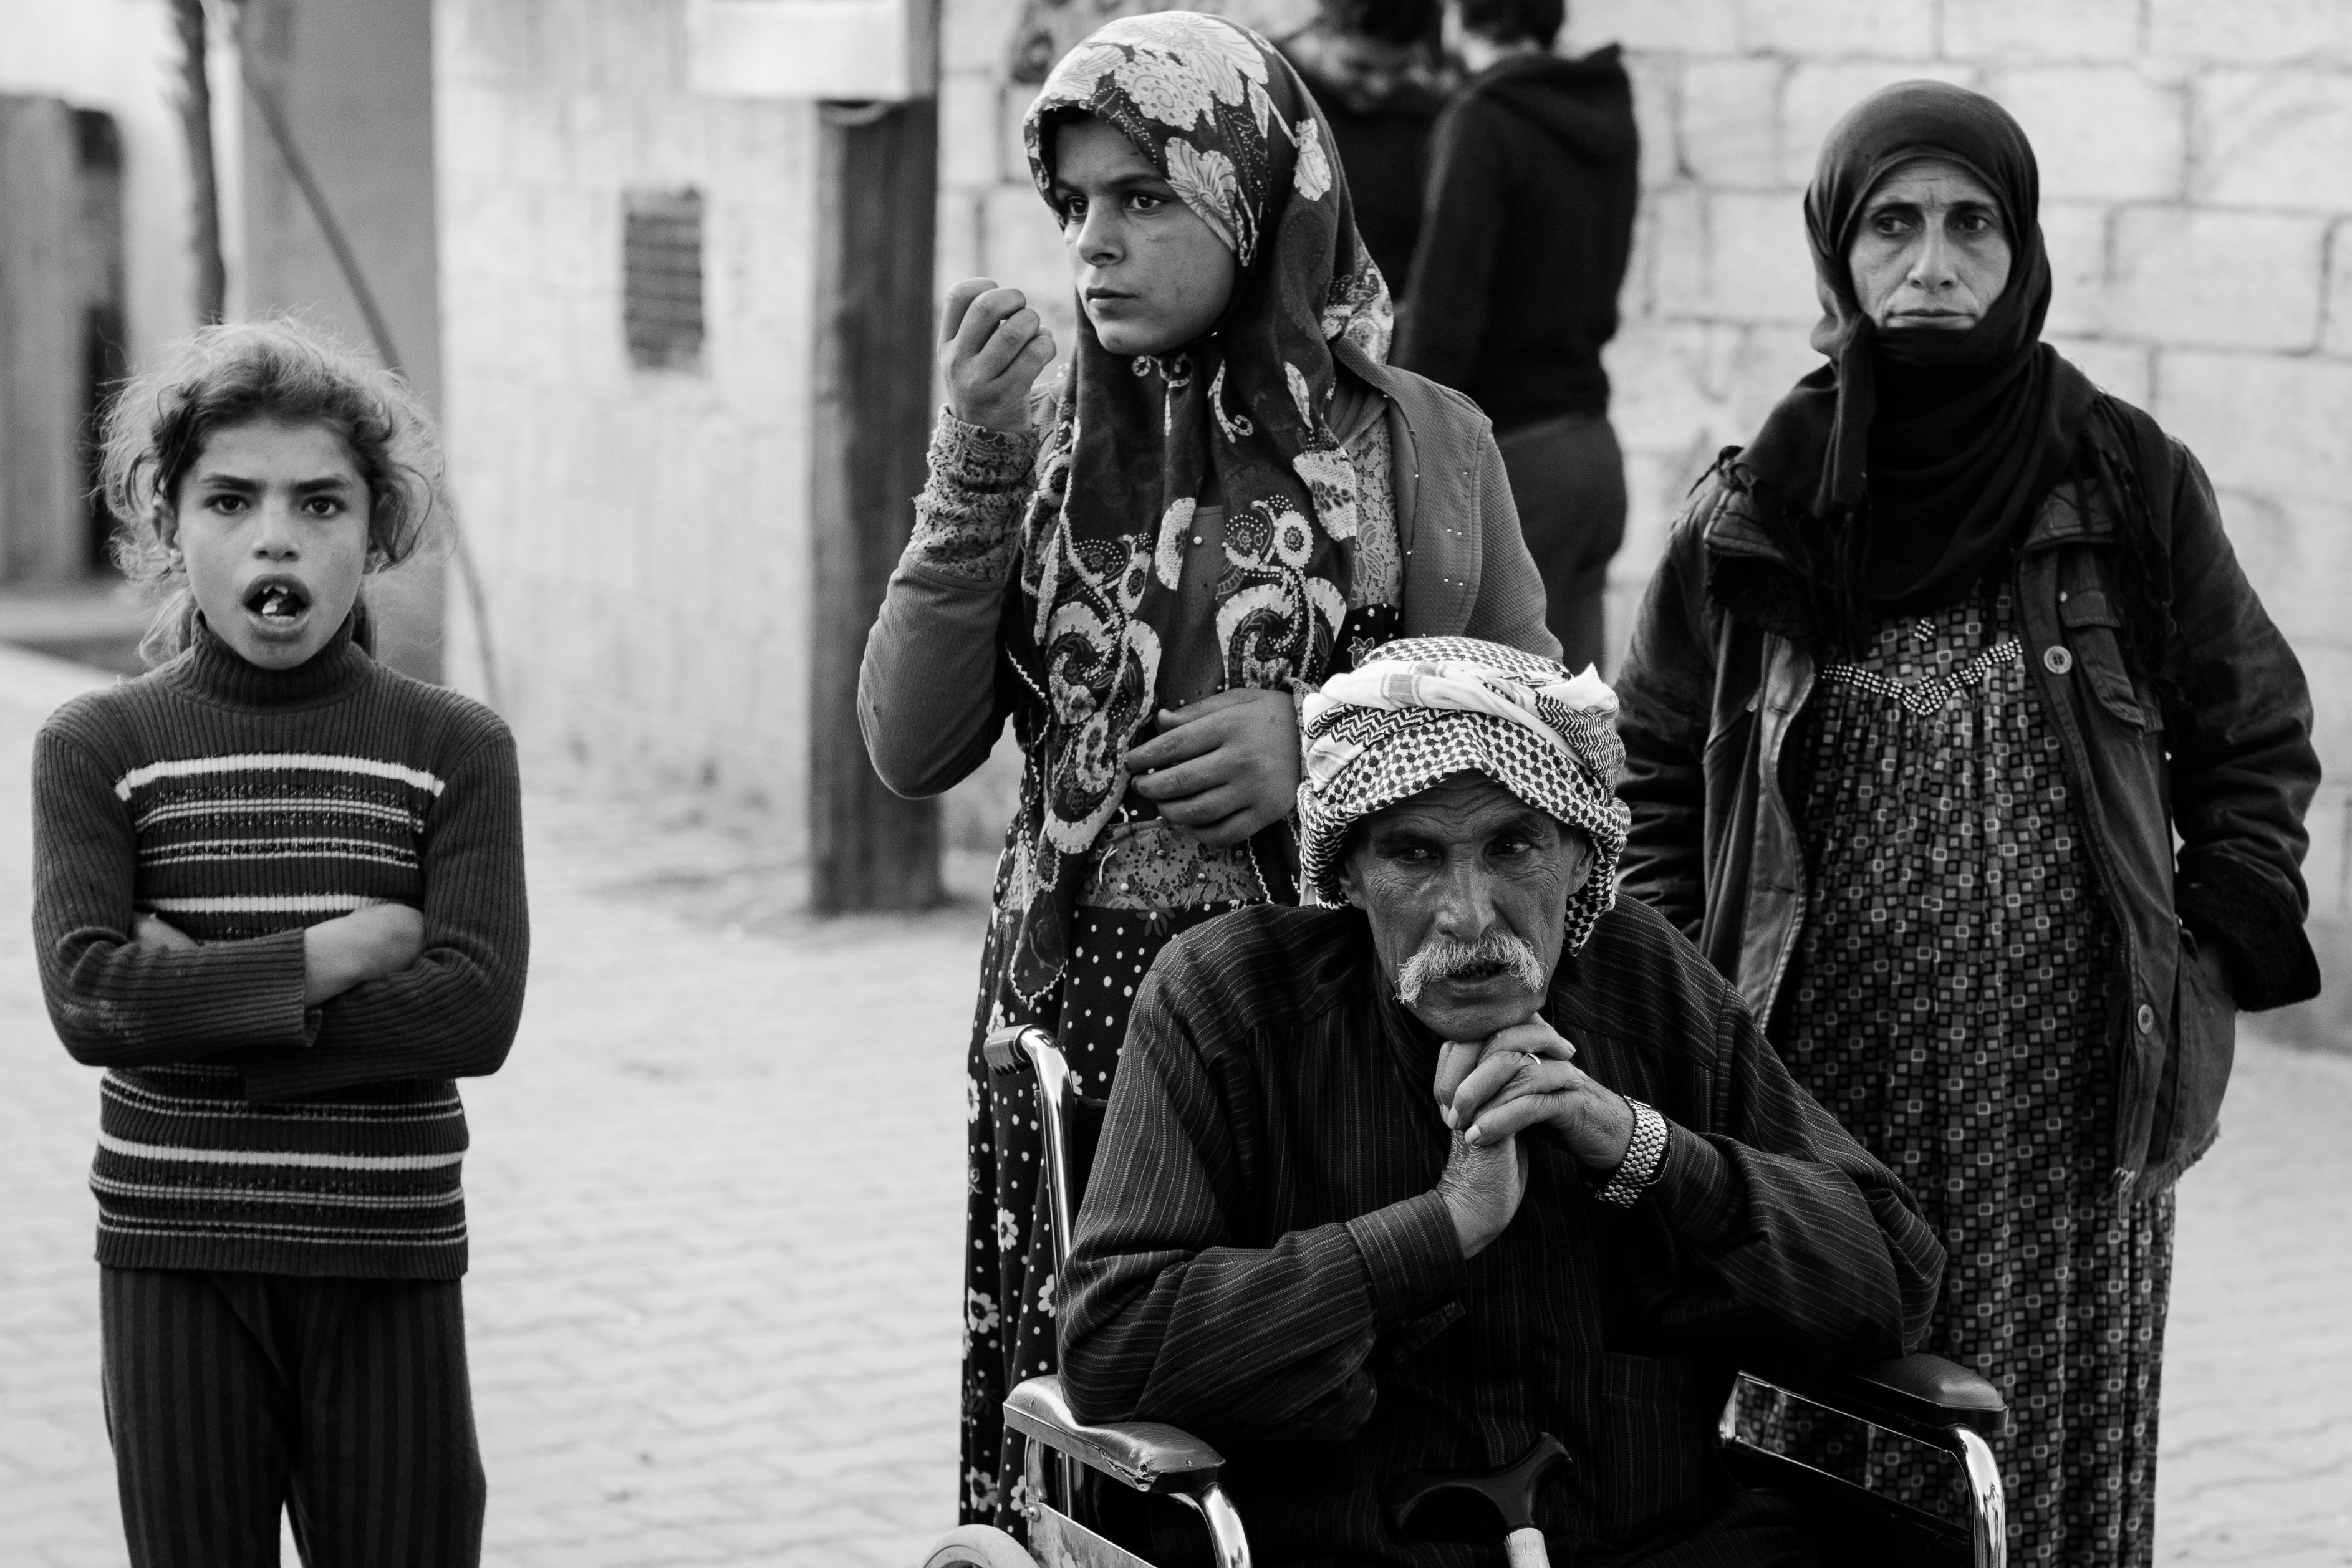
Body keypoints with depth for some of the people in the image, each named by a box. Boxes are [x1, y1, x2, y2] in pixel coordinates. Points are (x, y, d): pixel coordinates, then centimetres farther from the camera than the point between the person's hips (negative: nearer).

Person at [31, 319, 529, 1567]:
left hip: (390, 1265, 0)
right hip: (172, 1260, 0)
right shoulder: (96, 749, 0)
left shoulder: (457, 750, 0)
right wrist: (334, 954, -14)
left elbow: (476, 1013, -12)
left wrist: (198, 1001, -14)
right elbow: (87, 997, -13)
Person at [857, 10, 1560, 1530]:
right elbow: (912, 751, 0)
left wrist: (1331, 748, -10)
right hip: (1077, 1026, 2)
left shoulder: (1417, 442, 2)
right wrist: (976, 470, -9)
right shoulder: (1042, 442, 8)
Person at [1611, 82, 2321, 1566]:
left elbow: (2256, 738, 11)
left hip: (2068, 1099, 0)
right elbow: (1656, 768, 13)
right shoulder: (1756, 512, 3)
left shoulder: (2132, 484, 2)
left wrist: (2221, 949, 1)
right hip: (1821, 1089, 1)